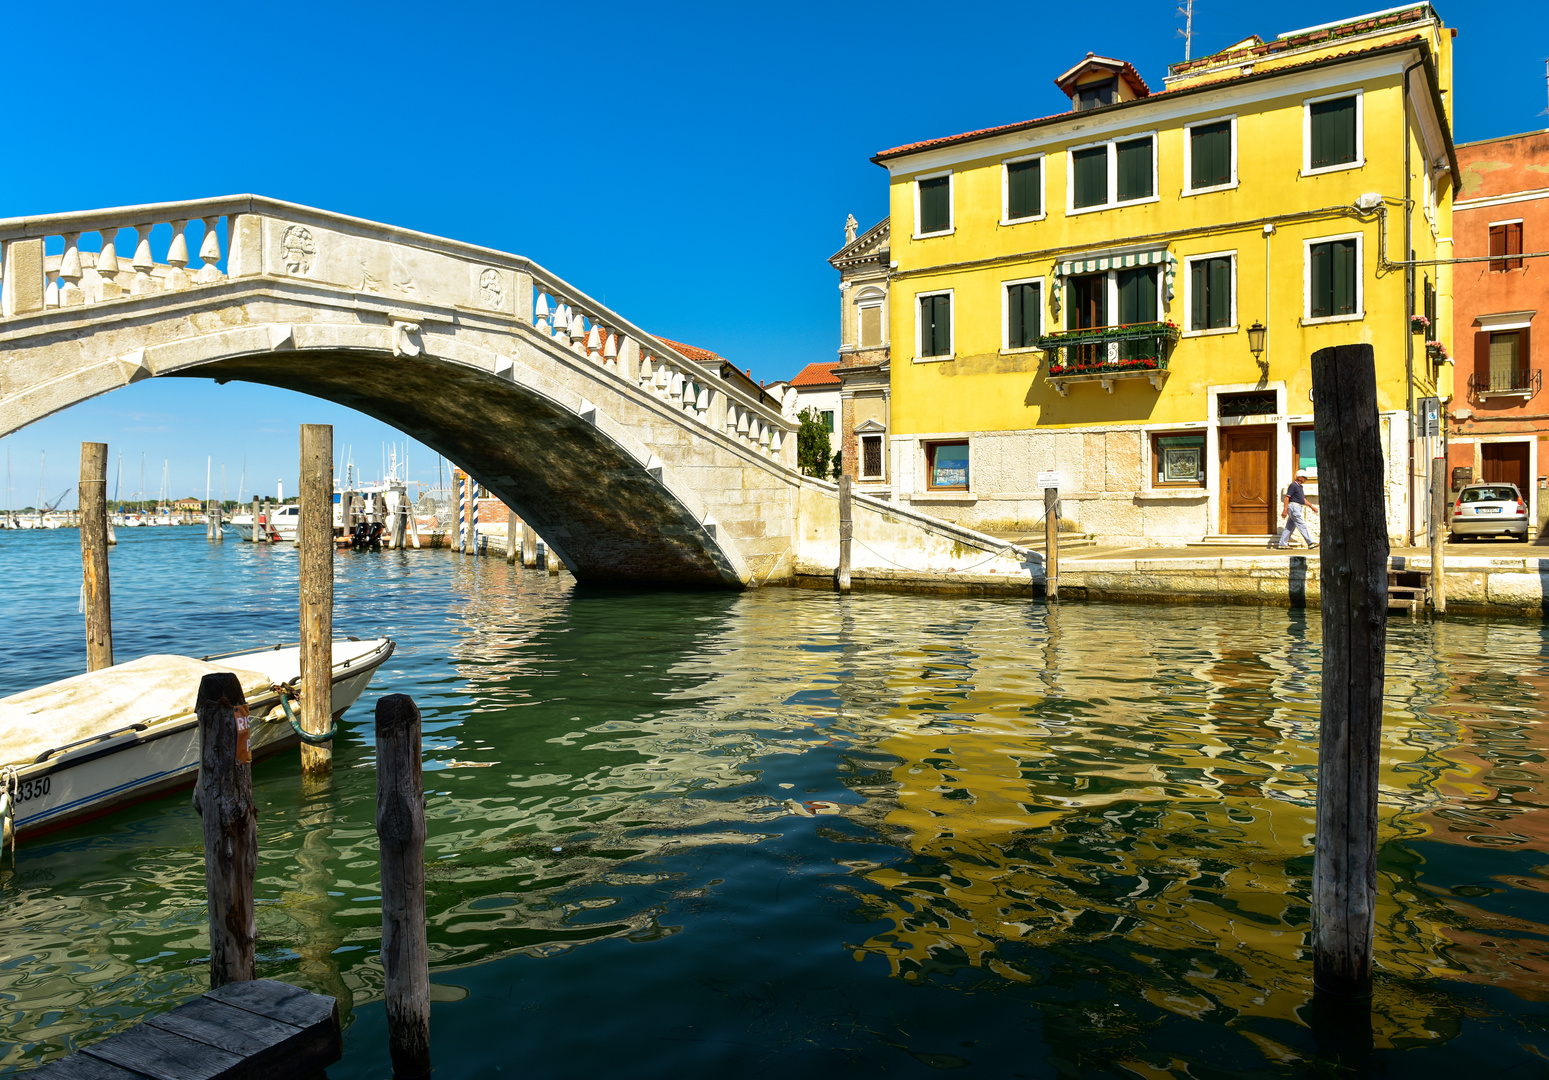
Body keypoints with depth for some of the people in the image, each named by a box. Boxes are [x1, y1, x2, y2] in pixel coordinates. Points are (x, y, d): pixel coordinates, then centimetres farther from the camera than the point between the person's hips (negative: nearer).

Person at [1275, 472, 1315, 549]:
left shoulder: (1299, 486, 20)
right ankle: (1310, 543, -10)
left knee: (1289, 526, 7)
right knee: (1302, 525, -9)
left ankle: (1282, 544, 7)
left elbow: (1303, 499, 27)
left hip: (1298, 508, 10)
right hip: (1294, 507, -10)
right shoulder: (1293, 485, -10)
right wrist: (1285, 510, -22)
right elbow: (1287, 497, -16)